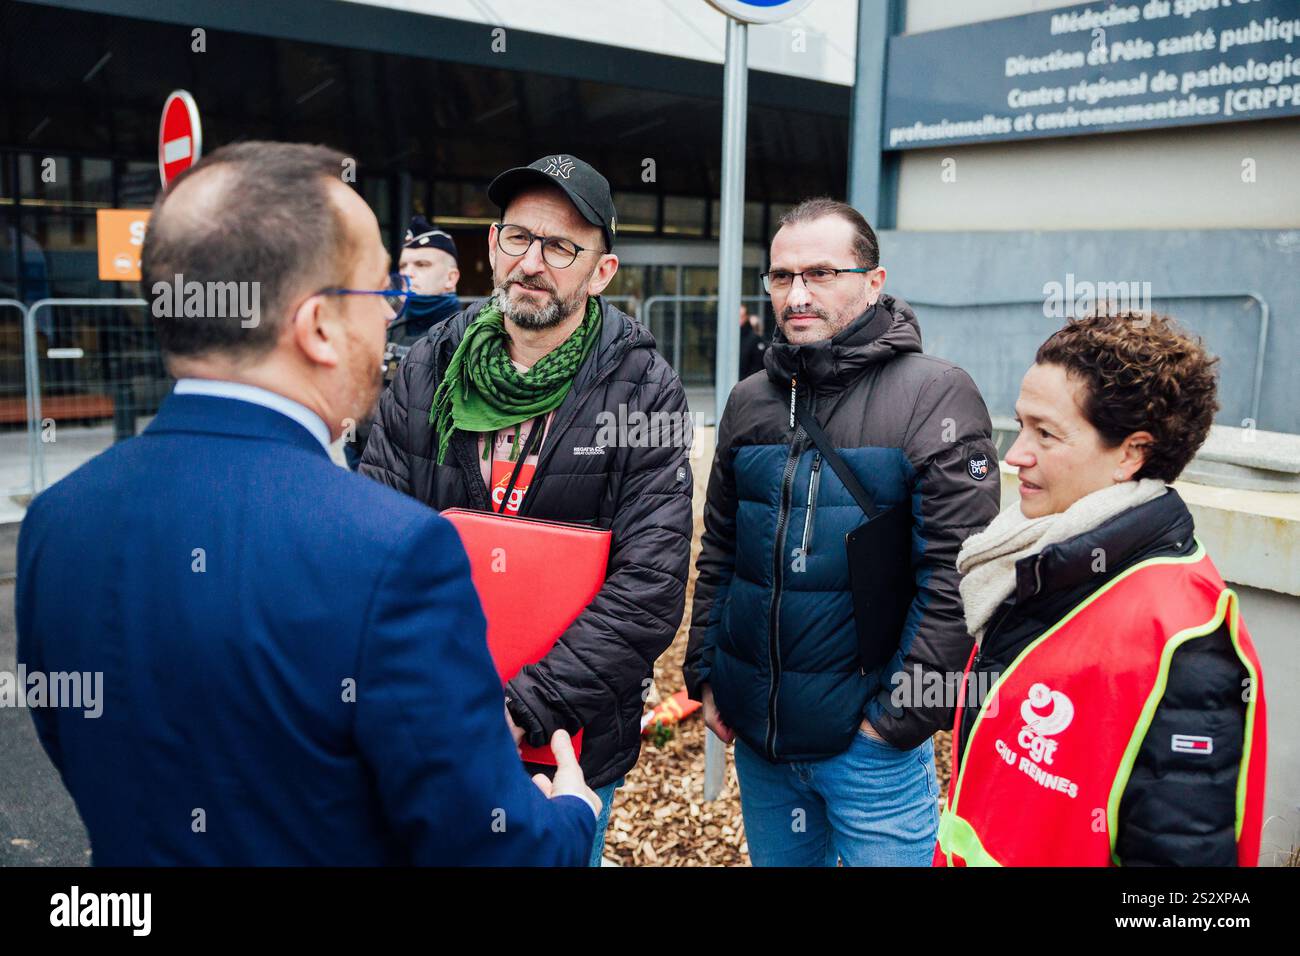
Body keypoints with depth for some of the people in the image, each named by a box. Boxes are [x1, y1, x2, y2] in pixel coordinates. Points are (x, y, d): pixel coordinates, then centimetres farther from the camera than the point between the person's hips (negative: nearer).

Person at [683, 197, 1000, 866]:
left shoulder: (936, 395, -11)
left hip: (870, 741, -5)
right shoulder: (750, 401, 6)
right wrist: (704, 676, 9)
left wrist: (900, 716, -14)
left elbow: (958, 576, -15)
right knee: (776, 859, 21)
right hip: (756, 733, 5)